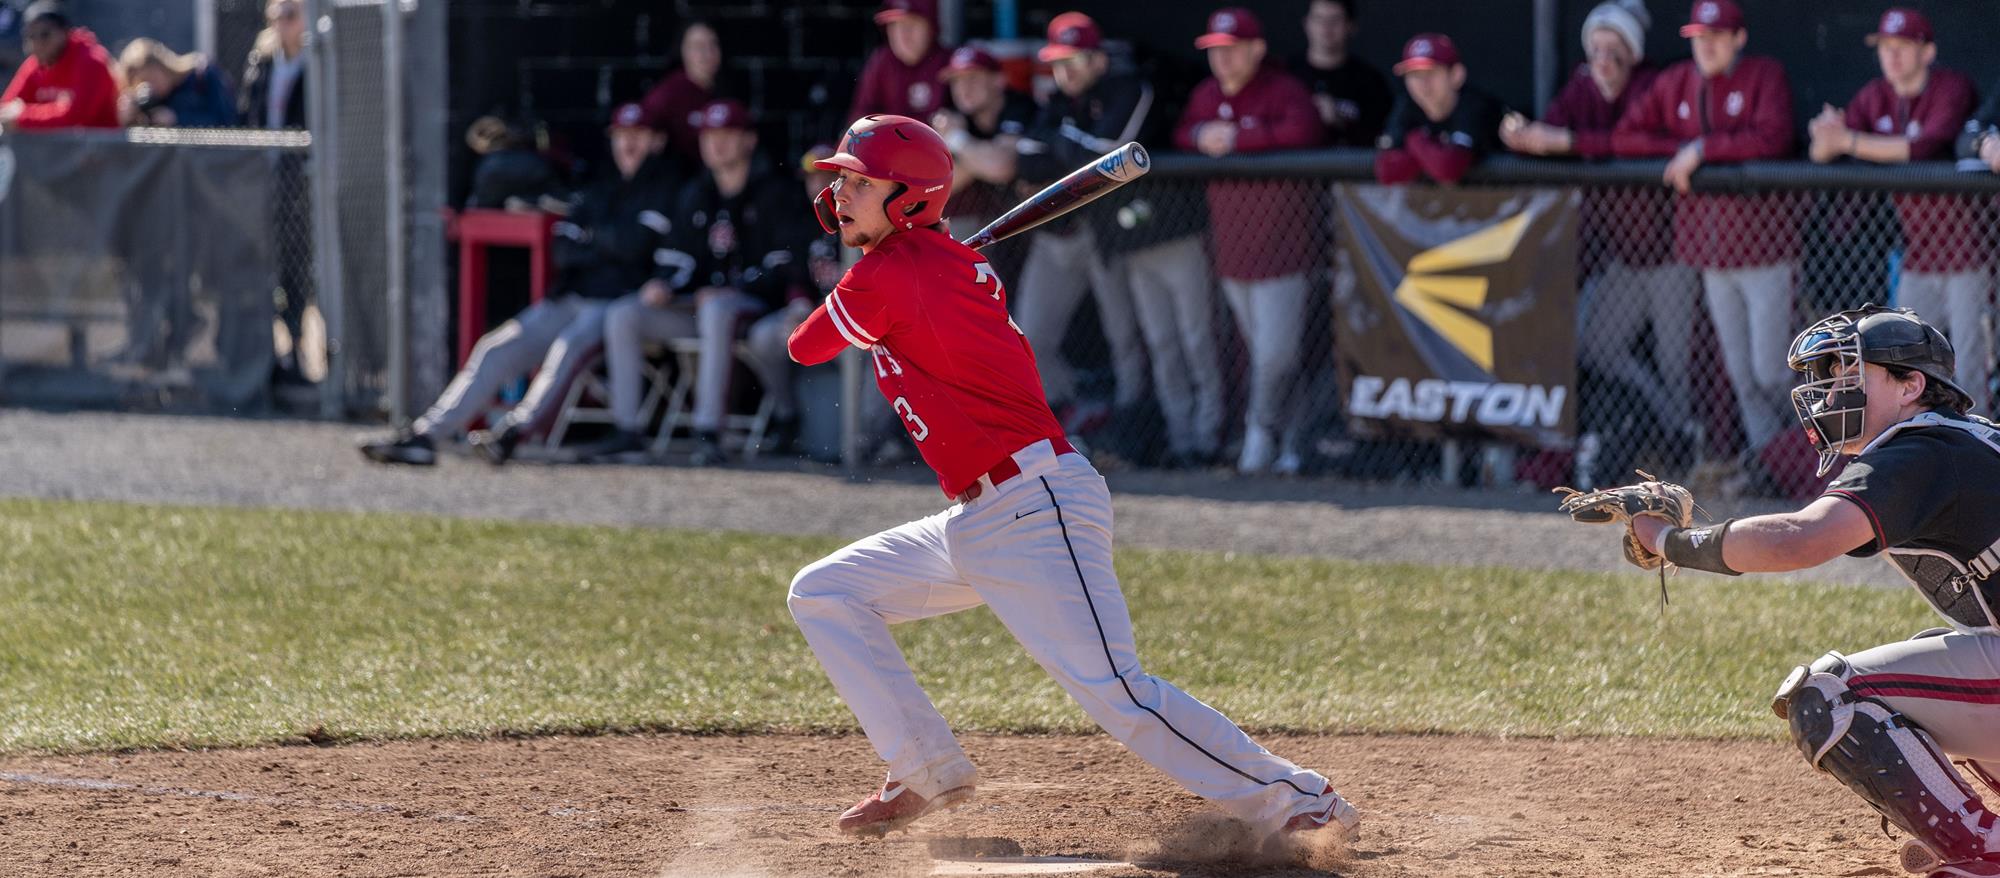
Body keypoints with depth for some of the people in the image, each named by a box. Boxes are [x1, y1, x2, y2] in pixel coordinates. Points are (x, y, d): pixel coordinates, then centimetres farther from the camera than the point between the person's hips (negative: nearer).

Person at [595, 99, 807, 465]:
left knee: (716, 309, -42)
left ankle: (708, 432, -44)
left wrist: (736, 290, -19)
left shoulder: (773, 194, 2)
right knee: (622, 315, -15)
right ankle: (626, 430, -19)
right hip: (697, 303, 6)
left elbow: (784, 263, -7)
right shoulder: (694, 196, 20)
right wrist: (664, 284, -7)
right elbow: (678, 258, 16)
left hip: (754, 302, -6)